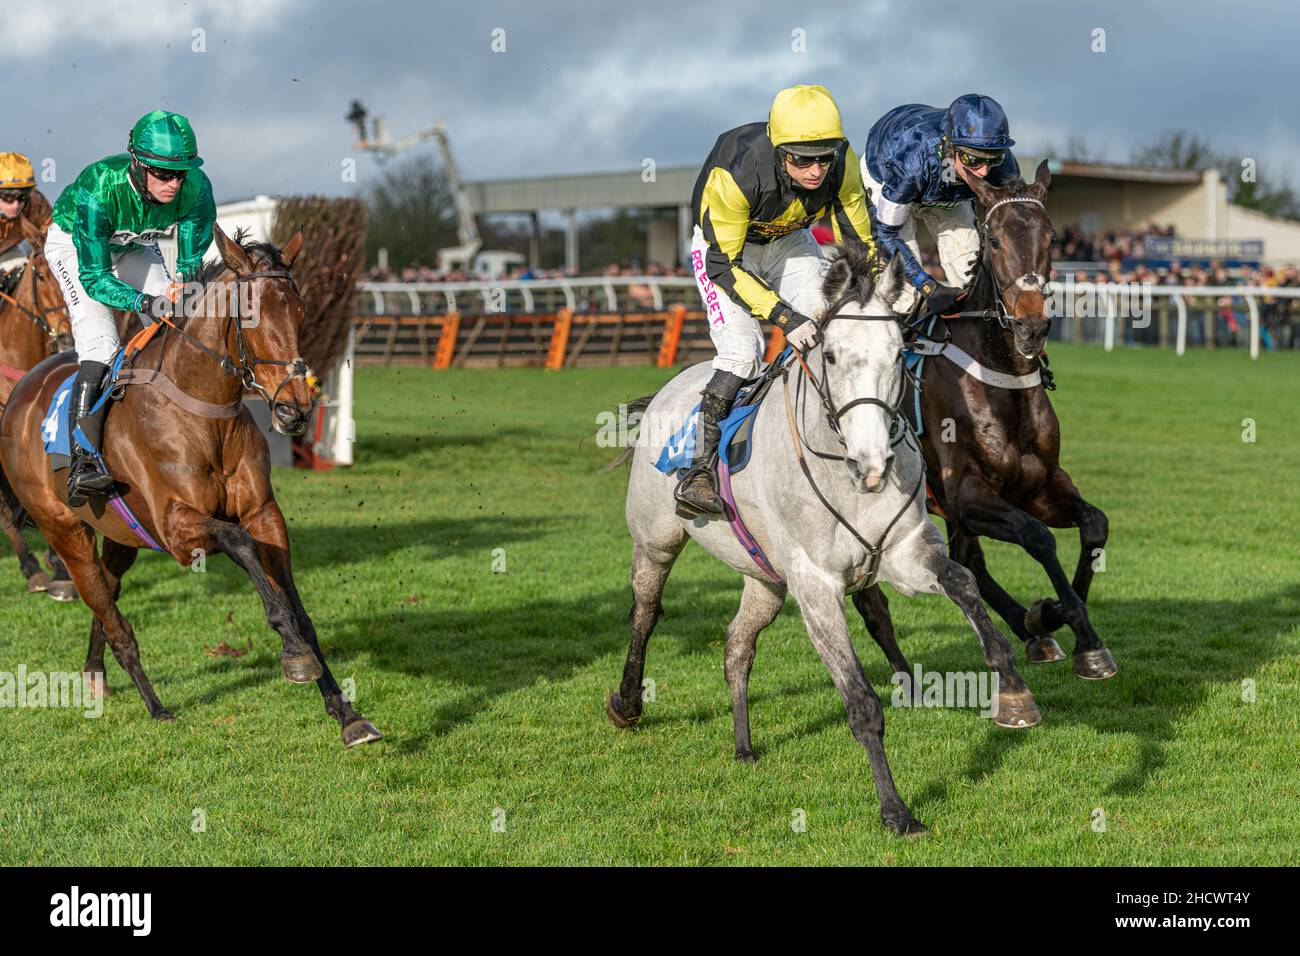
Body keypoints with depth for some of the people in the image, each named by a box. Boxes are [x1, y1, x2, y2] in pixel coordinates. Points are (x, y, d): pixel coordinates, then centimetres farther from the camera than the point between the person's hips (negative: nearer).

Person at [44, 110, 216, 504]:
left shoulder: (196, 189, -29)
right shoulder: (98, 188, -41)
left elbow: (191, 260, -13)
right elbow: (93, 276, -37)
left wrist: (182, 286, -33)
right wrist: (145, 303, -51)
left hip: (135, 247, 5)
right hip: (74, 244, -5)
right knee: (99, 342, -23)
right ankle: (83, 462, -30)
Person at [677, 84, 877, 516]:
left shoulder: (842, 164, -26)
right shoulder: (736, 174, -39)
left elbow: (859, 242, -10)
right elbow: (723, 265, -31)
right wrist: (784, 317, -38)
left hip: (789, 241, 5)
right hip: (724, 247, -4)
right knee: (741, 354, -20)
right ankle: (698, 470, -14)